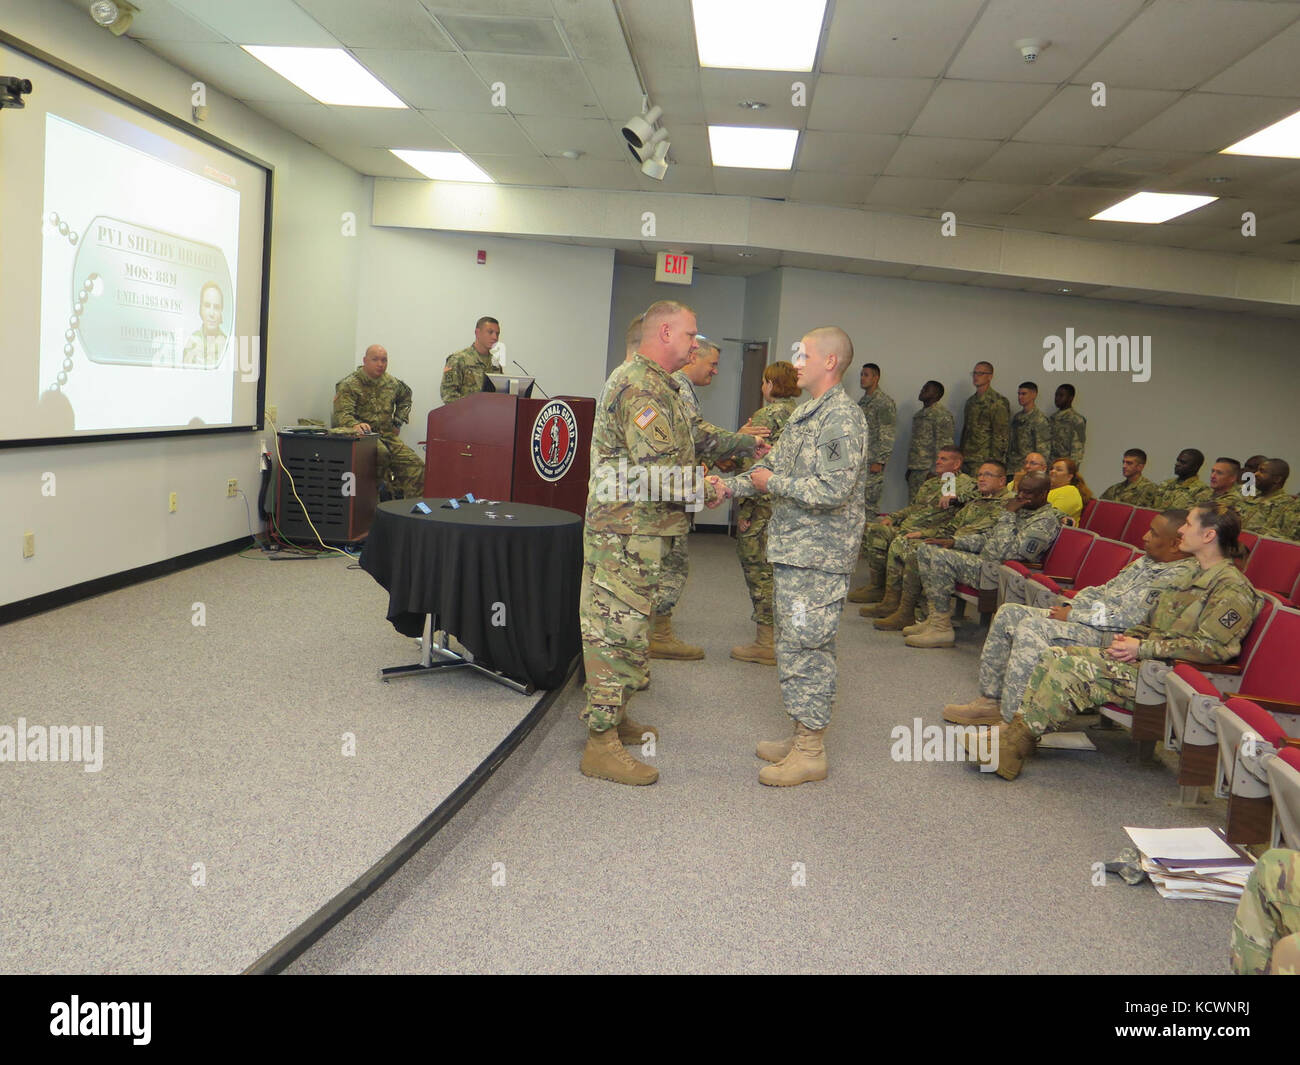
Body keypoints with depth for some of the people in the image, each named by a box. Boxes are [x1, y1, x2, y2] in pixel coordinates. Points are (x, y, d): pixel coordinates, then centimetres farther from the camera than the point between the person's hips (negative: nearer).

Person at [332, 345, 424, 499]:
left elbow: (405, 397, 37)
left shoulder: (392, 383, 15)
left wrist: (398, 421, 22)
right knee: (381, 453, -39)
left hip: (387, 435, 6)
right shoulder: (349, 385, -5)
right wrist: (355, 424, -42)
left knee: (415, 466, -15)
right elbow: (342, 413, -18)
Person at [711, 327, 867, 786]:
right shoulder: (804, 413, 16)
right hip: (791, 550, 10)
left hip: (818, 557, -10)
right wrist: (731, 486, 9)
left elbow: (833, 491, -23)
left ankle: (810, 752, 5)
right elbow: (775, 465, 22)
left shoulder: (843, 417, -16)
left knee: (804, 648, -5)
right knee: (796, 645, 15)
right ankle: (804, 735, 27)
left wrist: (773, 483, -14)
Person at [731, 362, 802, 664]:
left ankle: (767, 644, 3)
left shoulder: (767, 415, -13)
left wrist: (743, 509, -14)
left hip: (763, 506, -8)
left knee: (760, 569, -1)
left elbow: (752, 466, -17)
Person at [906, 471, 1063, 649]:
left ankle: (942, 628, -19)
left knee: (940, 558, -26)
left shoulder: (1047, 520, -14)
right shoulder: (1022, 510, 17)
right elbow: (989, 537, 23)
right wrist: (954, 543, 11)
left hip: (998, 571, -10)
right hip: (985, 558, 10)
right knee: (926, 550, 6)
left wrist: (1008, 516, -17)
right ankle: (935, 617, 2)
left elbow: (1005, 552, -24)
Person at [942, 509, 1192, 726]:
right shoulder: (1146, 561, 17)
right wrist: (1071, 605, 4)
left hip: (1108, 638, -11)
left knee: (1032, 627, -29)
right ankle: (991, 700, 4)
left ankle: (1014, 721, -26)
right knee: (1009, 613, 3)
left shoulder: (1179, 575, -14)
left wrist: (1072, 616, -13)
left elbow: (1126, 618, -20)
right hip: (1090, 620, 11)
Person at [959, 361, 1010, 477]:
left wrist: (994, 462, -16)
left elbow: (1000, 436, -11)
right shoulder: (971, 401, 18)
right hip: (967, 459, 7)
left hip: (984, 461, -7)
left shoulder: (998, 402, -7)